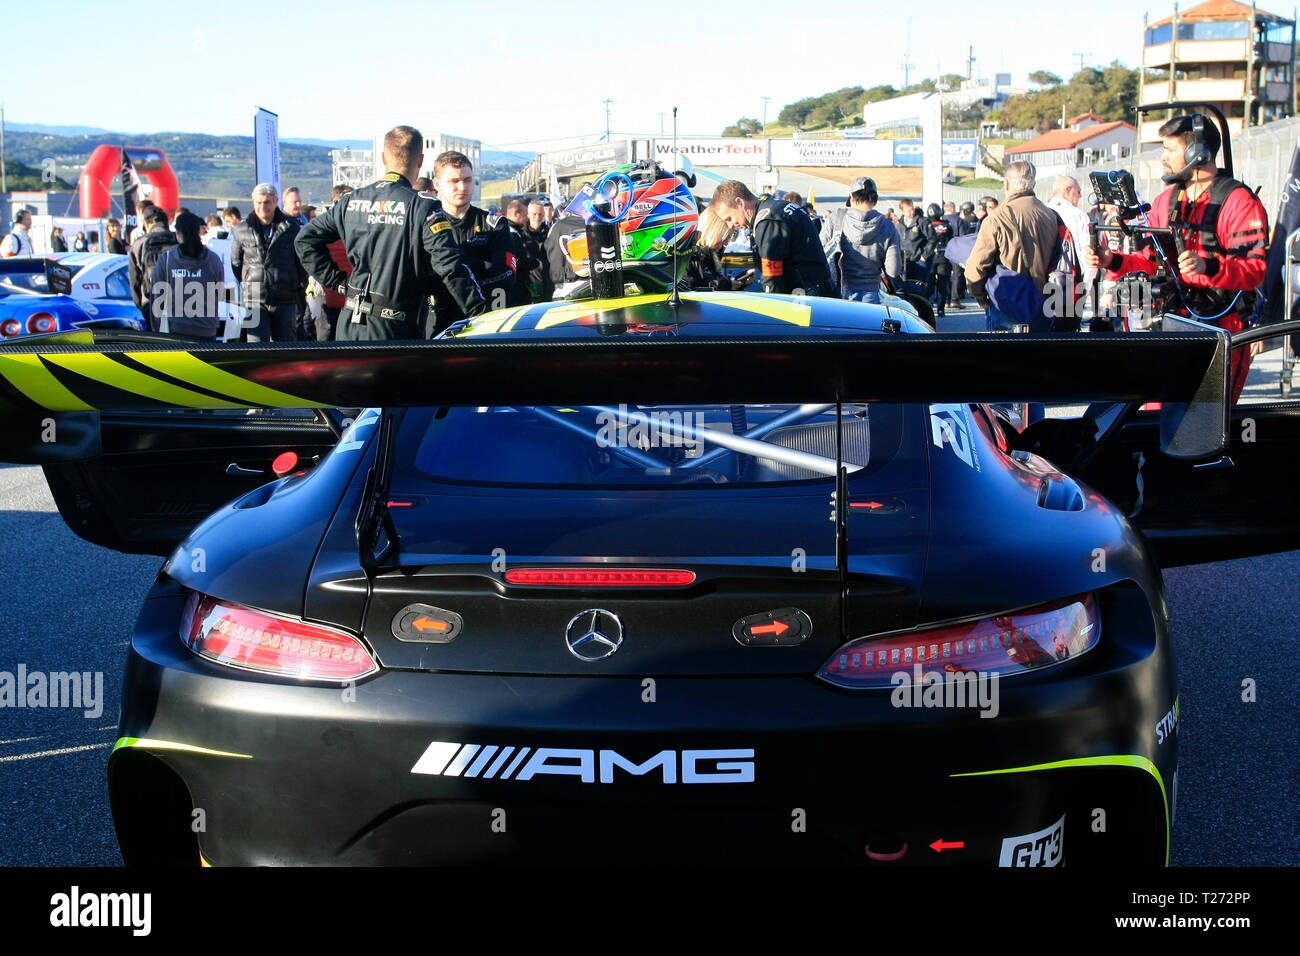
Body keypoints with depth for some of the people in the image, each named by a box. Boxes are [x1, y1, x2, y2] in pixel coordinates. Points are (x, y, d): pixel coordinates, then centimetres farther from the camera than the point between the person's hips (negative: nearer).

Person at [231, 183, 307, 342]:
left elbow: (302, 263, 10)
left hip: (285, 301, 1)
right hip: (254, 300, -1)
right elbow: (235, 264, 15)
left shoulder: (291, 228, 3)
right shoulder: (242, 230, 4)